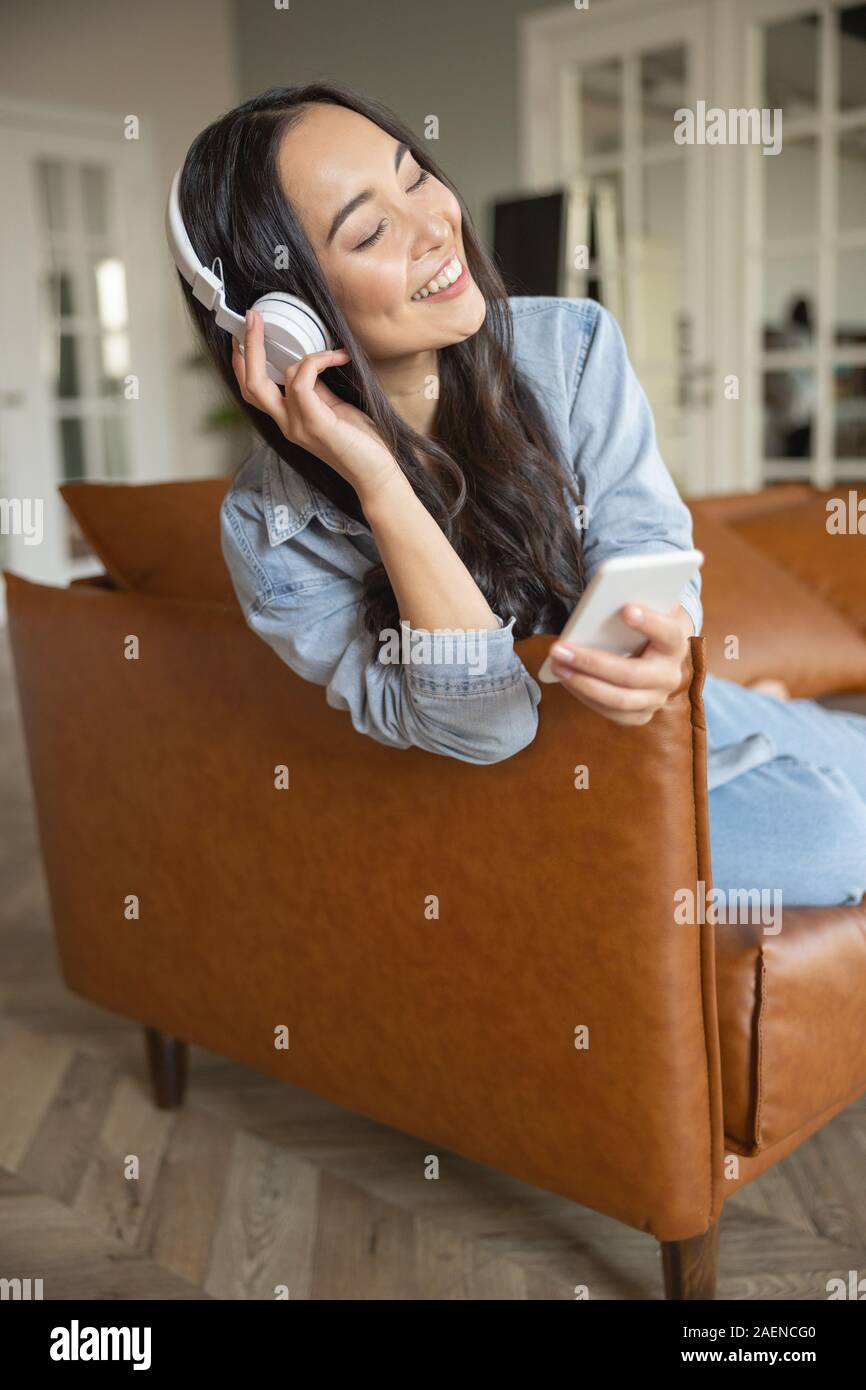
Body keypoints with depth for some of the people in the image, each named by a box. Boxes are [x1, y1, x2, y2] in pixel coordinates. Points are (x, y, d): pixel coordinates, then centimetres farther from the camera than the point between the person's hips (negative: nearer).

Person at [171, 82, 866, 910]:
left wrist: (651, 630, -39)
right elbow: (481, 723, -26)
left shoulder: (569, 346, -12)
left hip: (658, 711, 5)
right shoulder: (273, 530, -22)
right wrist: (380, 485, -37)